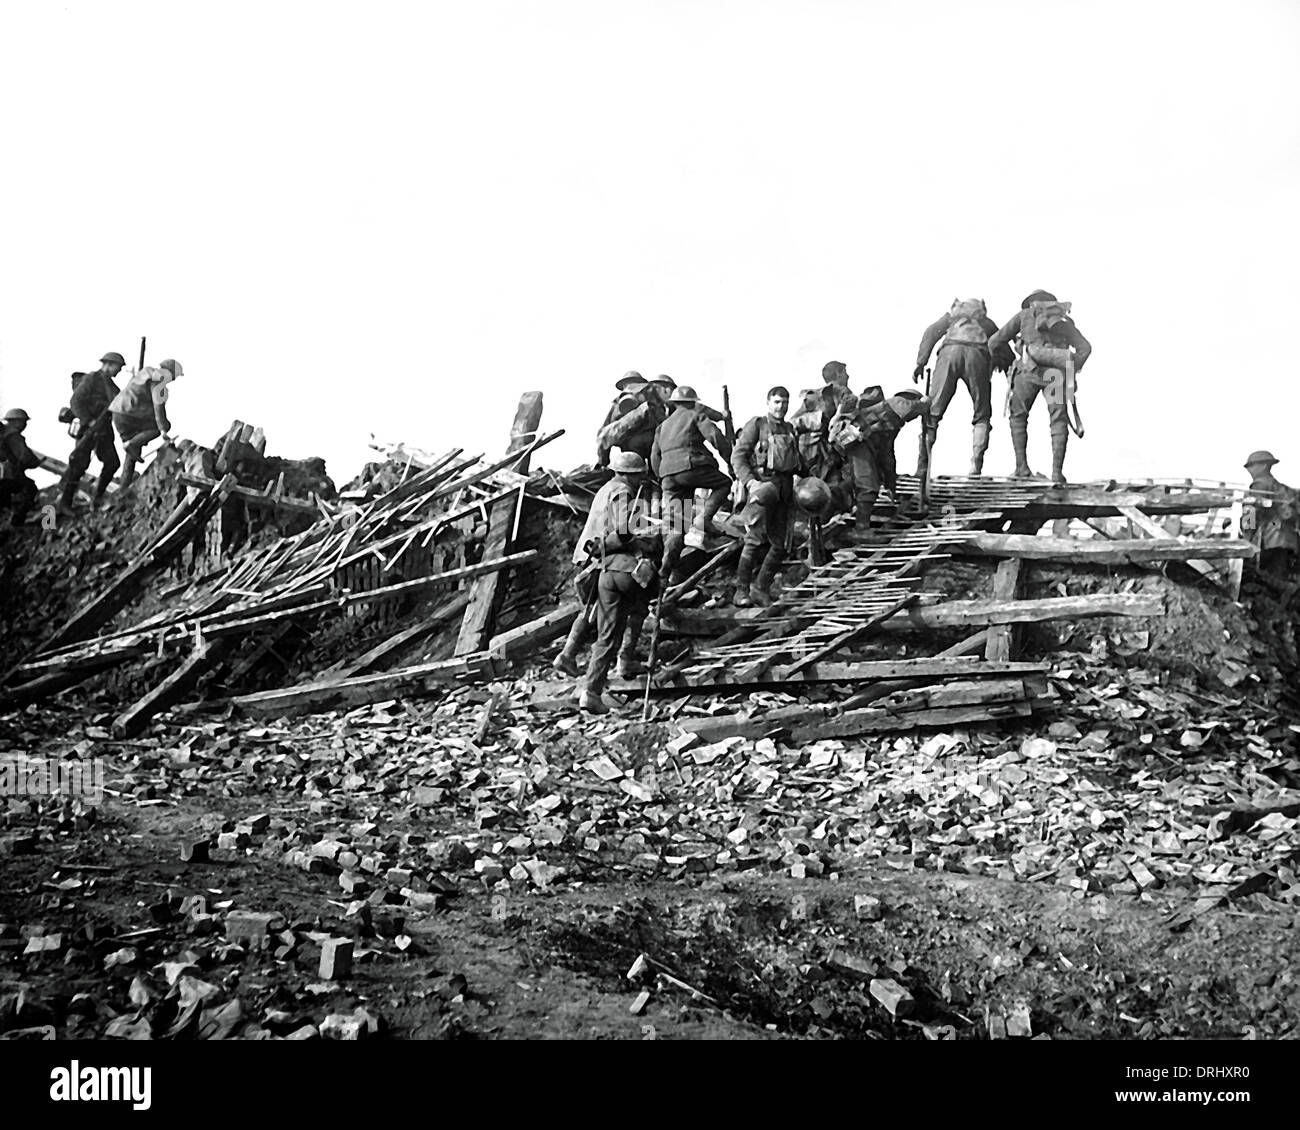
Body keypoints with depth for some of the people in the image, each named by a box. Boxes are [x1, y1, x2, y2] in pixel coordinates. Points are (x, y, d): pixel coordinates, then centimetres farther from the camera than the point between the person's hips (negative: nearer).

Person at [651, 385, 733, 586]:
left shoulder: (663, 426, 29)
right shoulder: (696, 416, 11)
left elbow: (655, 457, 23)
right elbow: (715, 437, -4)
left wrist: (662, 480, 29)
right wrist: (731, 460, 3)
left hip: (668, 474, 6)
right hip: (691, 466, -6)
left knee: (675, 524, 4)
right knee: (724, 483, 17)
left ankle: (665, 573, -6)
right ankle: (703, 518, -5)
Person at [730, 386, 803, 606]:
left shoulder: (790, 430, 21)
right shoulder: (756, 425, 2)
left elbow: (797, 462, 28)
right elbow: (737, 456, -5)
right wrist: (749, 481, -17)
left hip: (784, 490, 6)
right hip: (762, 483, -6)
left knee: (779, 543, 2)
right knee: (756, 539, -14)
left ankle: (761, 589, 9)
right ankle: (741, 590, -11)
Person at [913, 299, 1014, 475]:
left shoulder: (953, 315, 34)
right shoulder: (989, 324, 37)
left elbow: (931, 332, 15)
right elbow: (1008, 355, 30)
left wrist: (921, 363, 8)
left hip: (950, 351, 0)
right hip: (977, 354, 0)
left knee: (932, 412, 4)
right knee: (982, 415, 12)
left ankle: (923, 464, -5)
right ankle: (976, 466, -5)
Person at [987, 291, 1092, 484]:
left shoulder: (1025, 314, 23)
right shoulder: (1064, 320, 28)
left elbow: (995, 341, 19)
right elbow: (1085, 347, 14)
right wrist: (1072, 373, 23)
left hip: (1030, 369, -1)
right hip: (1056, 371, 1)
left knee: (1018, 417, 17)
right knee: (1059, 422, 9)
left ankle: (1022, 467, 7)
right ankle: (1057, 471, -5)